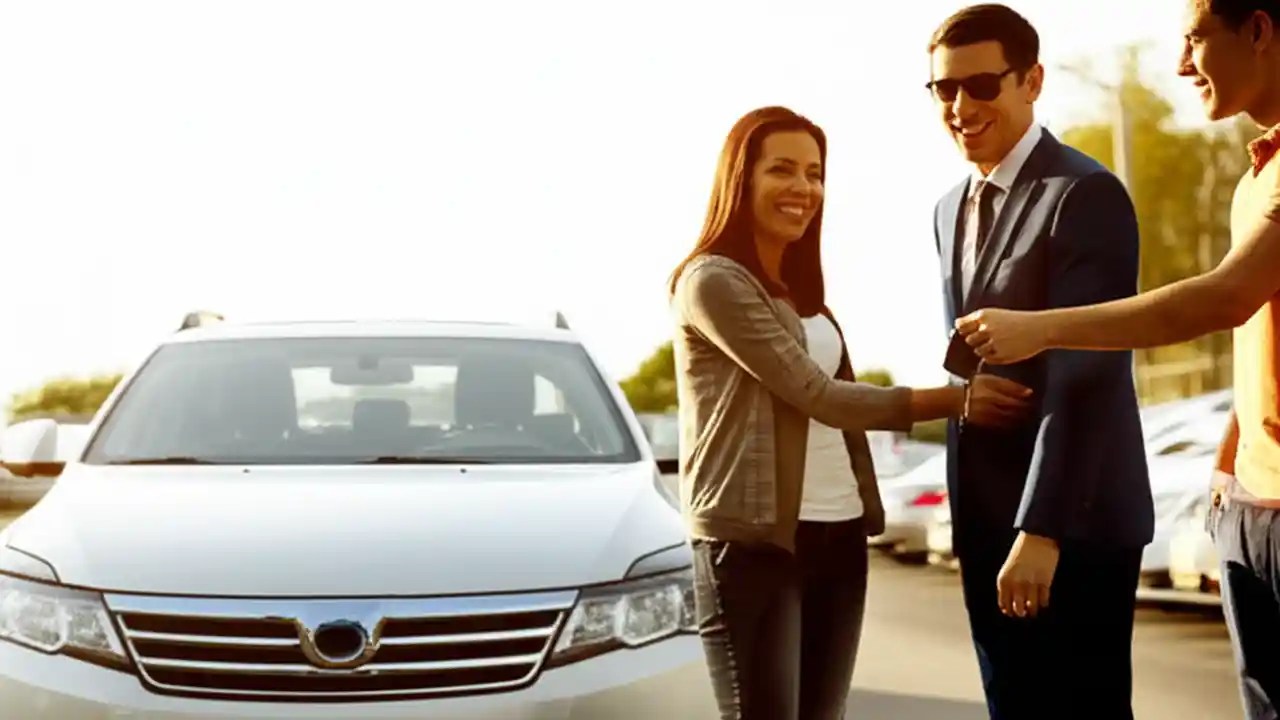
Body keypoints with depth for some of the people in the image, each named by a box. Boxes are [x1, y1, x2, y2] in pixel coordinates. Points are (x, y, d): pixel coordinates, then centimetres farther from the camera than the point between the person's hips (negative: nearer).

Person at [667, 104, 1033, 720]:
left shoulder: (801, 288, 19)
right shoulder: (711, 280, -8)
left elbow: (833, 400, 15)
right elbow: (815, 394, -13)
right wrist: (955, 400, -14)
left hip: (836, 538, 8)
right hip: (752, 542, -8)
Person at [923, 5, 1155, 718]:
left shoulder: (1086, 195, -13)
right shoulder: (951, 209, 14)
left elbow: (1083, 376, -20)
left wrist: (1042, 528, -24)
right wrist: (976, 514, 14)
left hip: (1071, 524, -8)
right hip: (985, 518, 8)